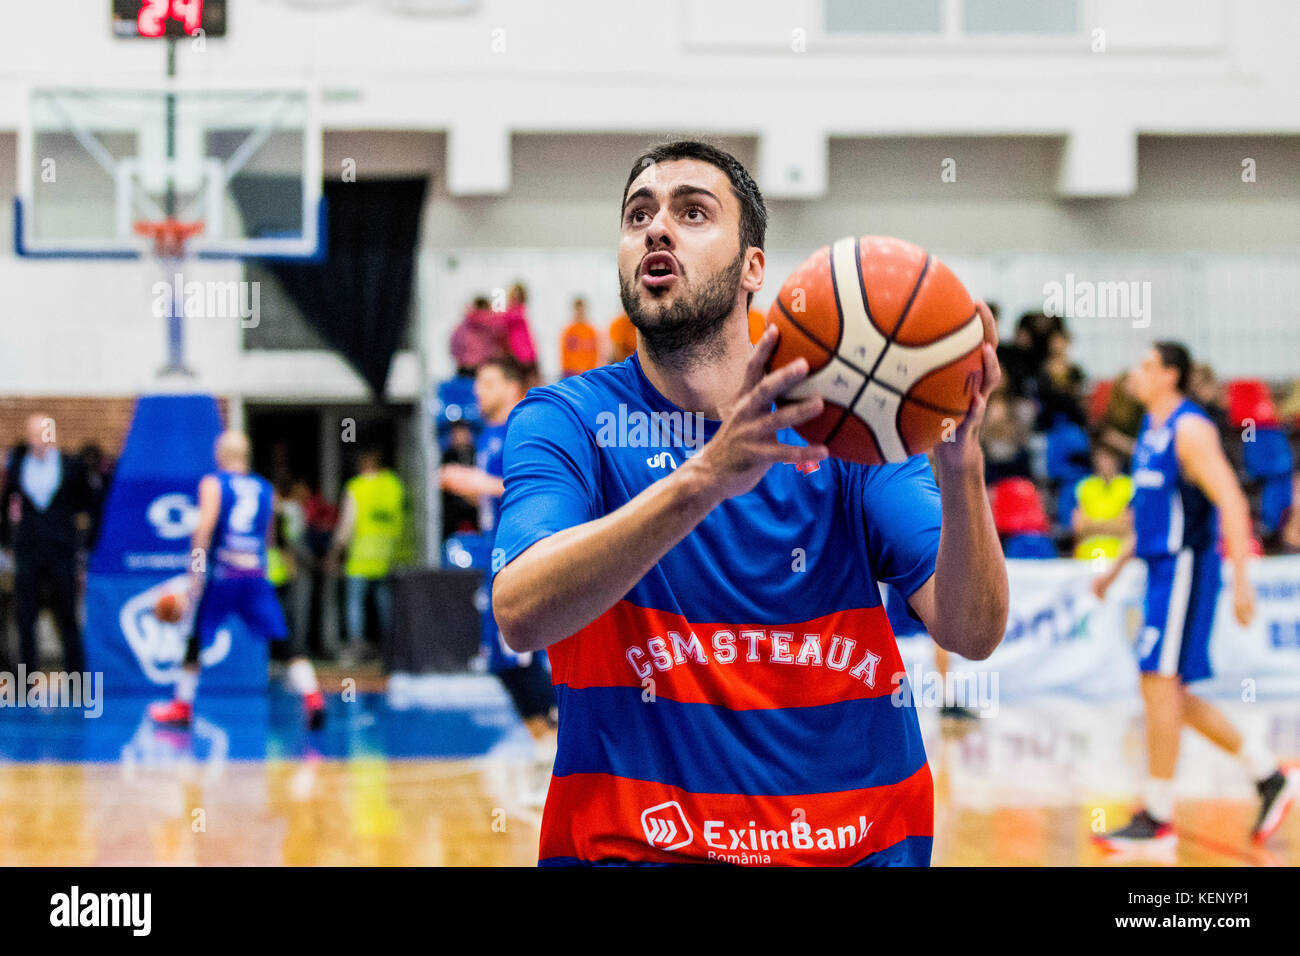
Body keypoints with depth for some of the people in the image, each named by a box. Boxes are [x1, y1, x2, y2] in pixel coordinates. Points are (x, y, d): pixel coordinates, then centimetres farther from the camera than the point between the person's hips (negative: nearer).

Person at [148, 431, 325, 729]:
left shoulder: (213, 483, 0)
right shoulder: (265, 488, 13)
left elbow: (204, 530, -11)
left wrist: (195, 580, -11)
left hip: (221, 576, -3)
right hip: (257, 576, 3)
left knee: (195, 640, 13)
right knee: (286, 640, -1)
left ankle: (182, 706, 22)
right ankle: (311, 696, -17)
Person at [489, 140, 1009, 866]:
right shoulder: (564, 422, 0)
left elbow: (972, 633, -6)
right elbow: (520, 616, -20)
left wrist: (961, 466, -25)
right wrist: (705, 476, -33)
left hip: (858, 842, 4)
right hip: (632, 844, -4)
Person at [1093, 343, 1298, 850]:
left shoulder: (1191, 428, -13)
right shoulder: (1151, 426, 16)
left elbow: (1232, 502, -20)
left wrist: (1242, 579, -25)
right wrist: (1117, 566, 25)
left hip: (1185, 567, -10)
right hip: (1161, 566, 10)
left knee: (1160, 683, -10)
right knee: (1171, 695, 10)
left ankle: (1157, 819, -5)